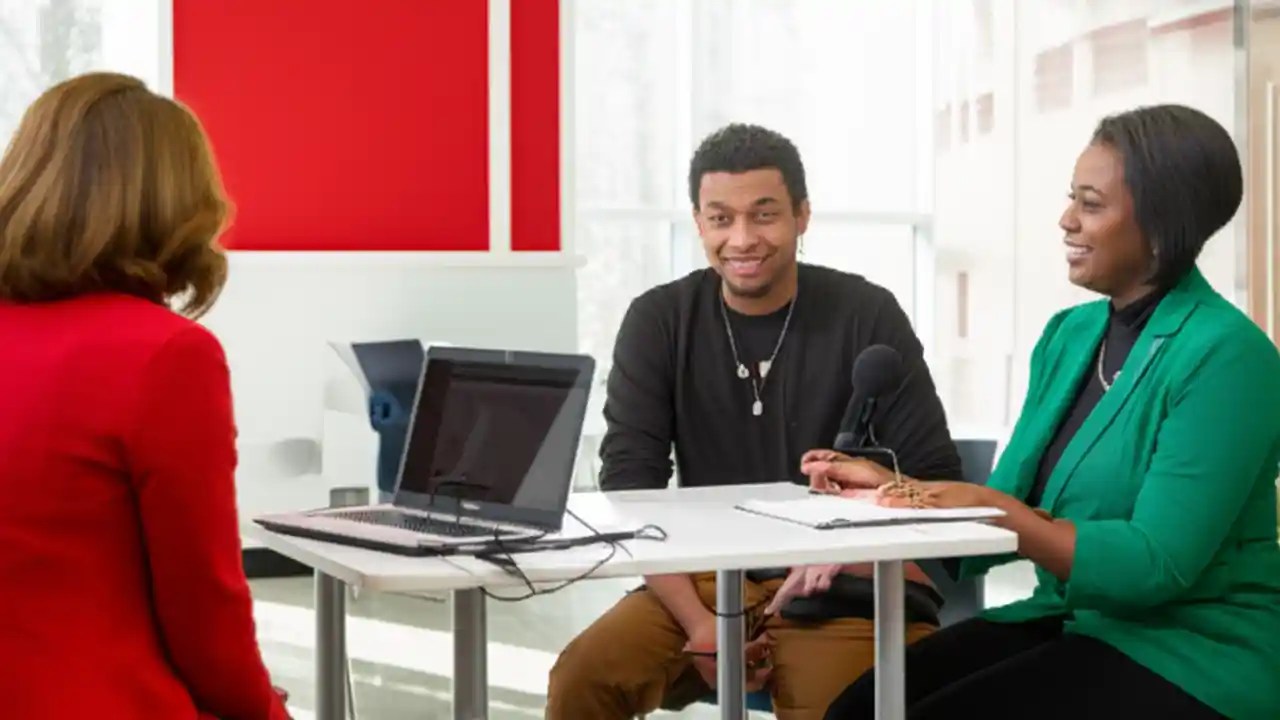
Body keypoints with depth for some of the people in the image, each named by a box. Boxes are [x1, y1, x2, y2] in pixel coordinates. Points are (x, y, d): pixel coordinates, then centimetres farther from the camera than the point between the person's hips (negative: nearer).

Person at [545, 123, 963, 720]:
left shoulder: (866, 315, -2)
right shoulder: (659, 321, 3)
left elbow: (933, 480, -3)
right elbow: (629, 485, -3)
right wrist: (696, 620, -18)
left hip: (844, 589, -2)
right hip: (702, 578, 2)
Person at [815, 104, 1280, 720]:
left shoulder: (1225, 356, -15)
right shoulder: (1068, 335, 11)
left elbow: (1154, 565, -21)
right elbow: (1010, 518, 9)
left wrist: (995, 508, -23)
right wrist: (894, 488, -5)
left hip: (1194, 657, -7)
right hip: (1070, 623, 7)